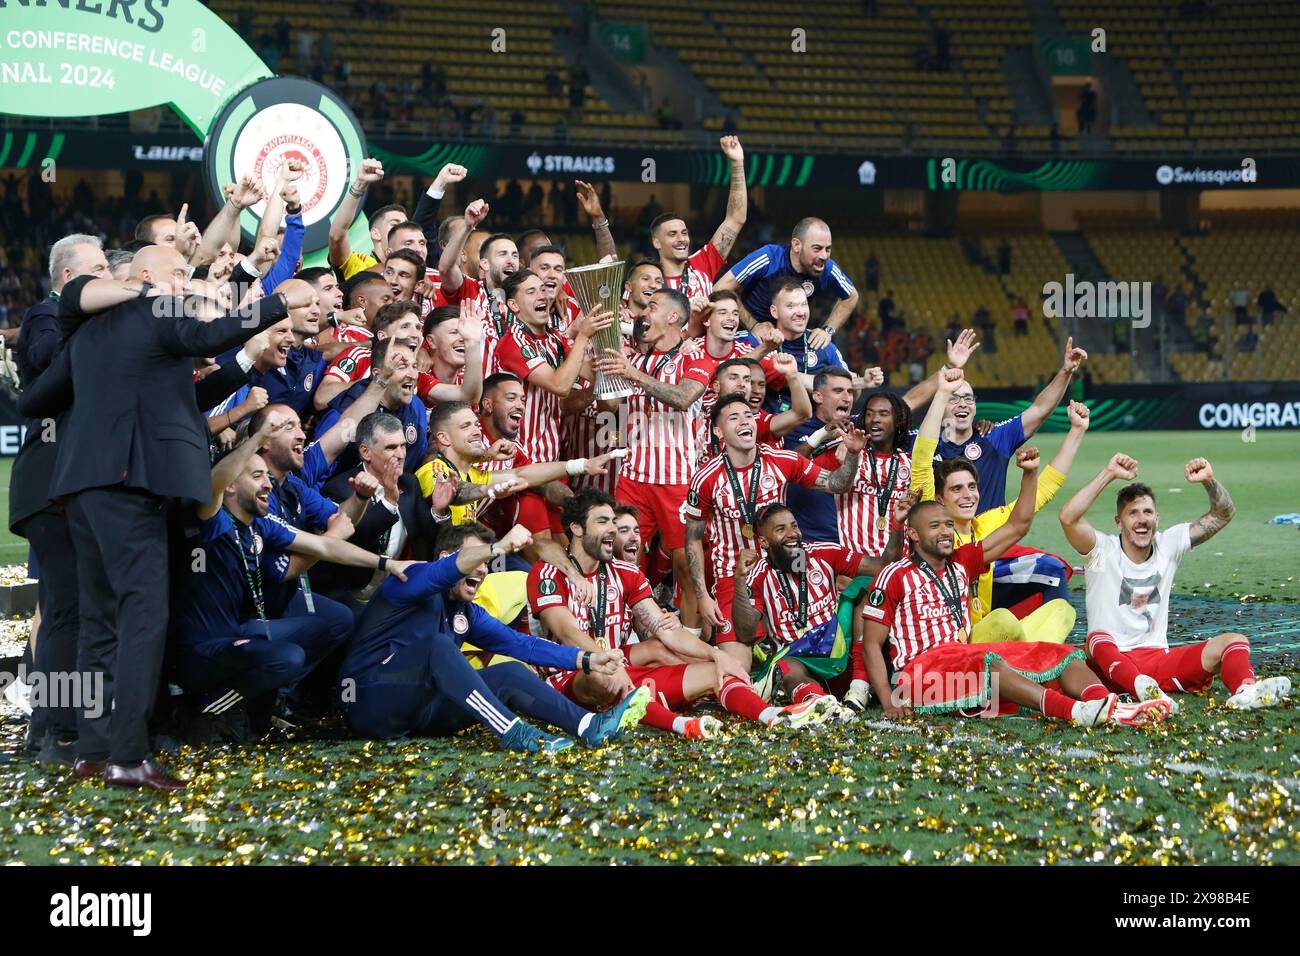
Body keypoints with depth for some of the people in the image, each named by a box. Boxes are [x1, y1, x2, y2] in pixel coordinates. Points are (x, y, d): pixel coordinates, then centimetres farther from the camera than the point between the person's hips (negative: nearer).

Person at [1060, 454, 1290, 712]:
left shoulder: (1168, 544, 9)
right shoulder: (1104, 550, -3)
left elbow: (1223, 514, 9)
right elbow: (1068, 518, -22)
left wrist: (1209, 481, -11)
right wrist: (1109, 474, -23)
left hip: (1160, 659, 4)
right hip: (1110, 662, -4)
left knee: (1234, 640, -15)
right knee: (1098, 639, -38)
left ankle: (1244, 692, -48)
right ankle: (1145, 690, -66)